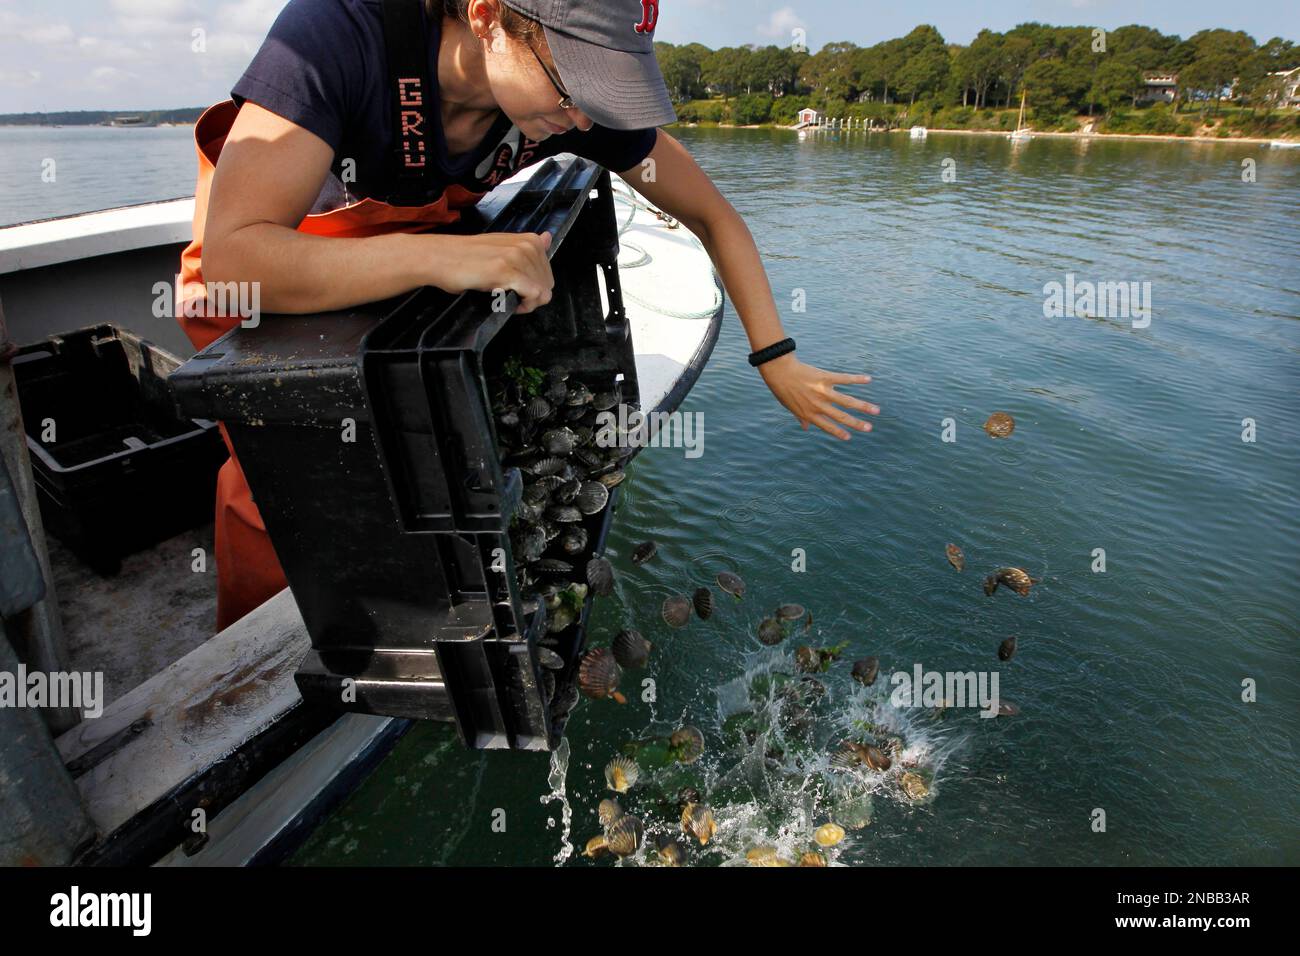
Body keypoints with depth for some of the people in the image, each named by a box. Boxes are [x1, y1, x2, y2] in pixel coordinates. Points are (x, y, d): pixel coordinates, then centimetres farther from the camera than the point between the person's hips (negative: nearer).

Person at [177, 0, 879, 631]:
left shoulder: (582, 97, -26)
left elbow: (711, 214, -15)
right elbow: (233, 256, -46)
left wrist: (777, 361, -18)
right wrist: (442, 256, -57)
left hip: (409, 257, 4)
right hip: (261, 279, -3)